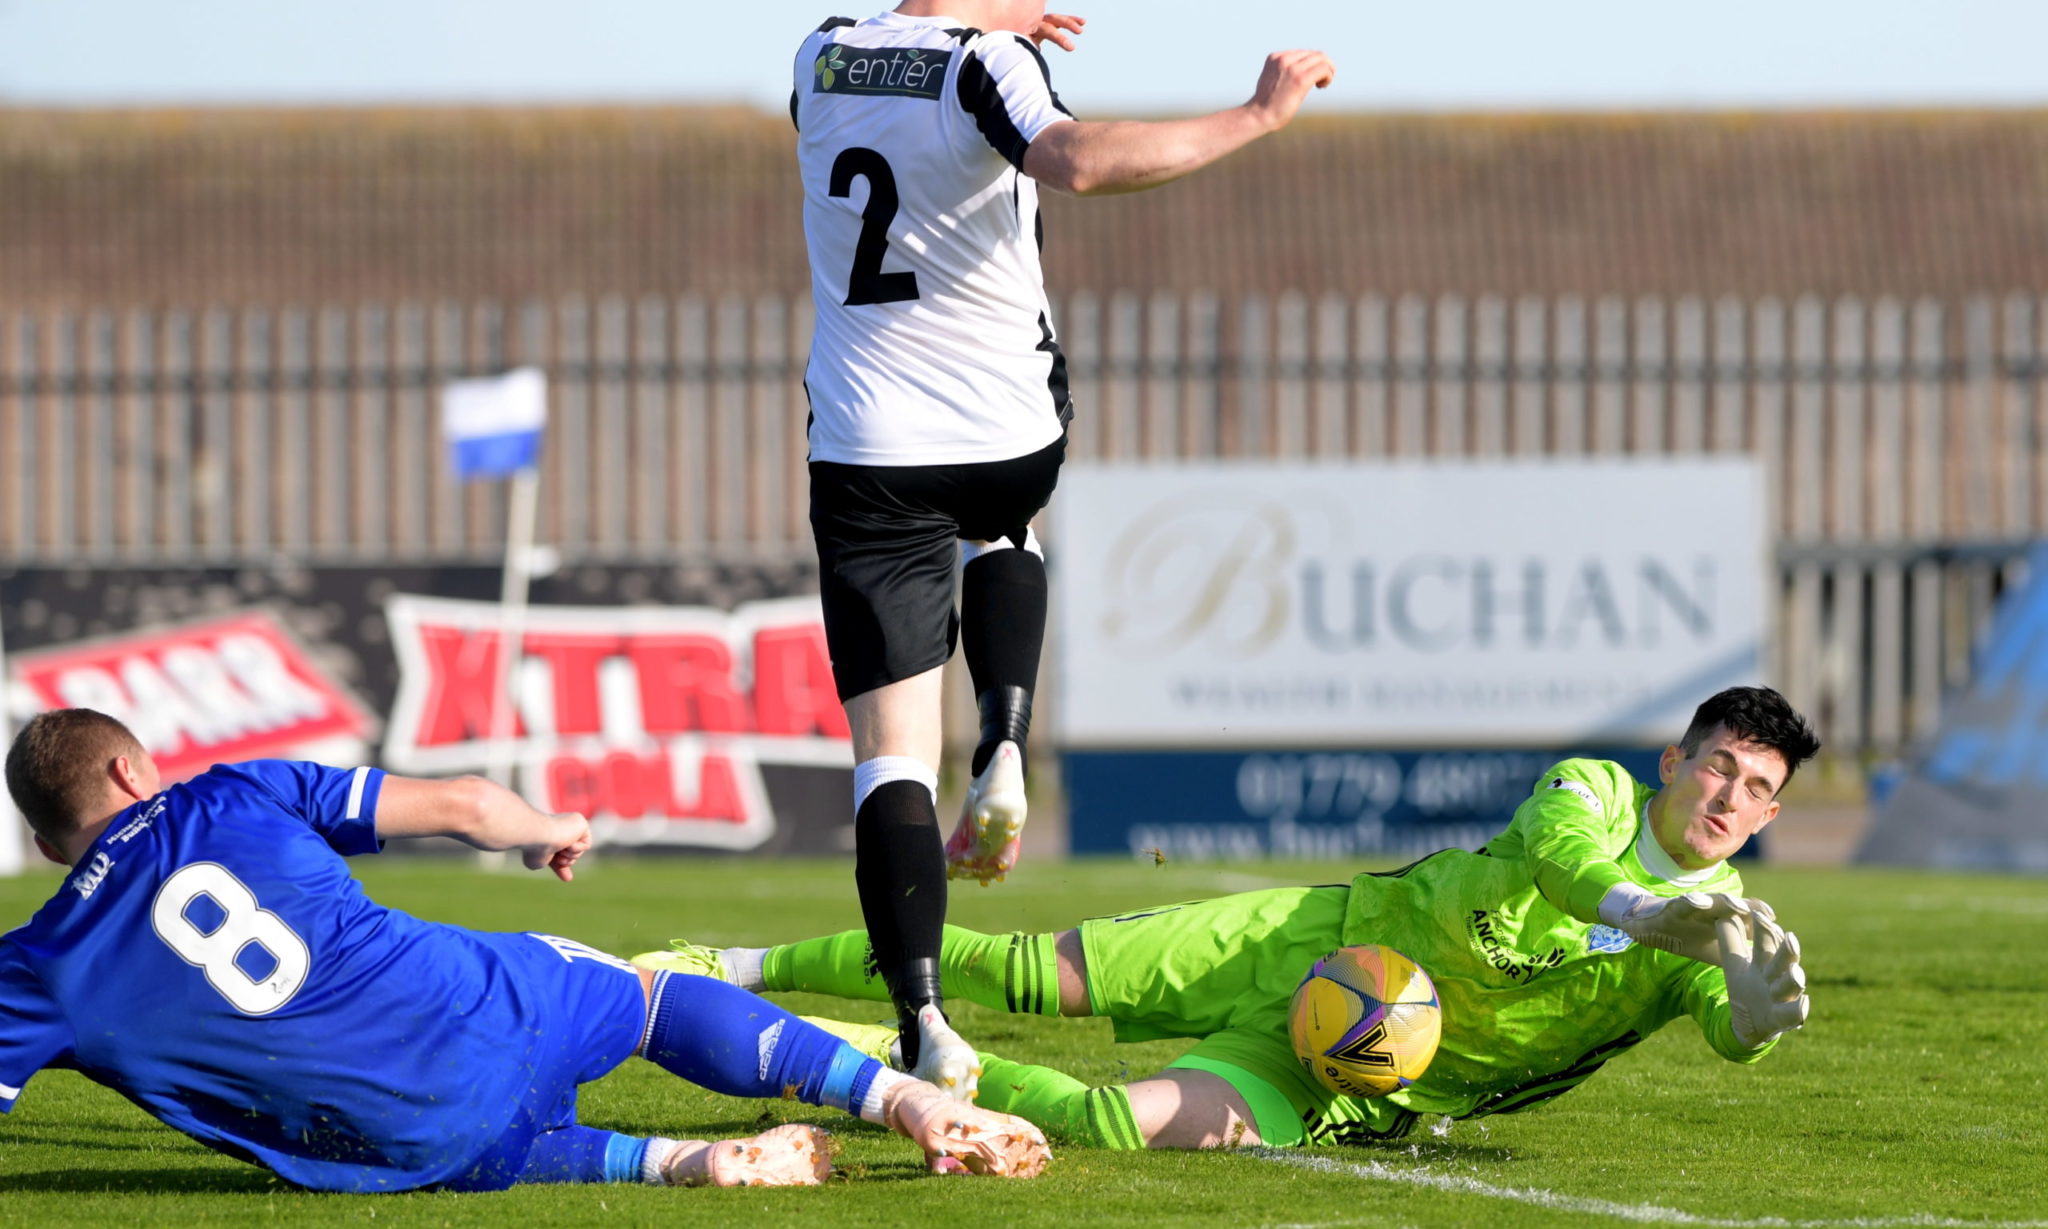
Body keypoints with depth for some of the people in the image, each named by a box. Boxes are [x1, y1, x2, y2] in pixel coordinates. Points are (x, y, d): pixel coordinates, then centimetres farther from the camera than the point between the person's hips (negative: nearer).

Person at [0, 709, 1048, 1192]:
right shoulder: (233, 799, 6)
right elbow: (458, 806, 7)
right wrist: (546, 831, 28)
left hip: (417, 1141, -1)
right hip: (491, 1017, 1)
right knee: (648, 992, 29)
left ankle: (677, 1162, 4)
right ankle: (905, 1098, 14)